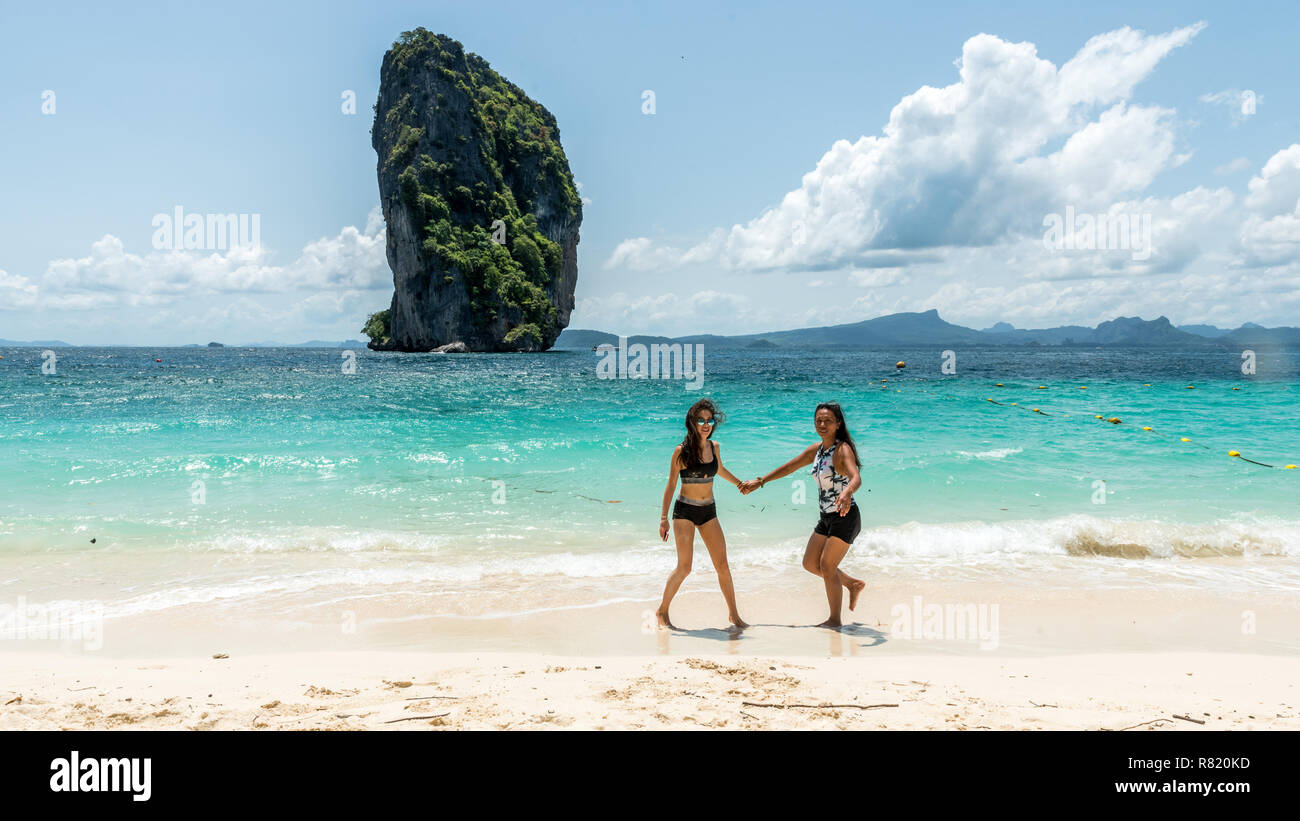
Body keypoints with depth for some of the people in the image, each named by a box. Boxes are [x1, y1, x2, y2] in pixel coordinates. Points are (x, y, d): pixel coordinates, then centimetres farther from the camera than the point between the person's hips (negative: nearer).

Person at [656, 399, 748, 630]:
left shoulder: (714, 447, 5)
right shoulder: (682, 451, -10)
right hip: (685, 511, -5)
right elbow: (671, 485, -5)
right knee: (684, 567, -10)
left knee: (722, 564, 2)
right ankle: (662, 611, 7)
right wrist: (663, 518, -6)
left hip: (709, 511, 5)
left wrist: (741, 485, 39)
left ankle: (734, 614, 13)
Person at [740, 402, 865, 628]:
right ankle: (853, 584, 30)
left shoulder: (843, 450, -17)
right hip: (827, 518, 8)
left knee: (826, 566, -6)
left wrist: (847, 492, -56)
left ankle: (835, 619, 9)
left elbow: (856, 478, -35)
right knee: (810, 563, 11)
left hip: (845, 518, -8)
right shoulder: (816, 450, 6)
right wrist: (760, 481, 22)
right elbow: (789, 467, 19)